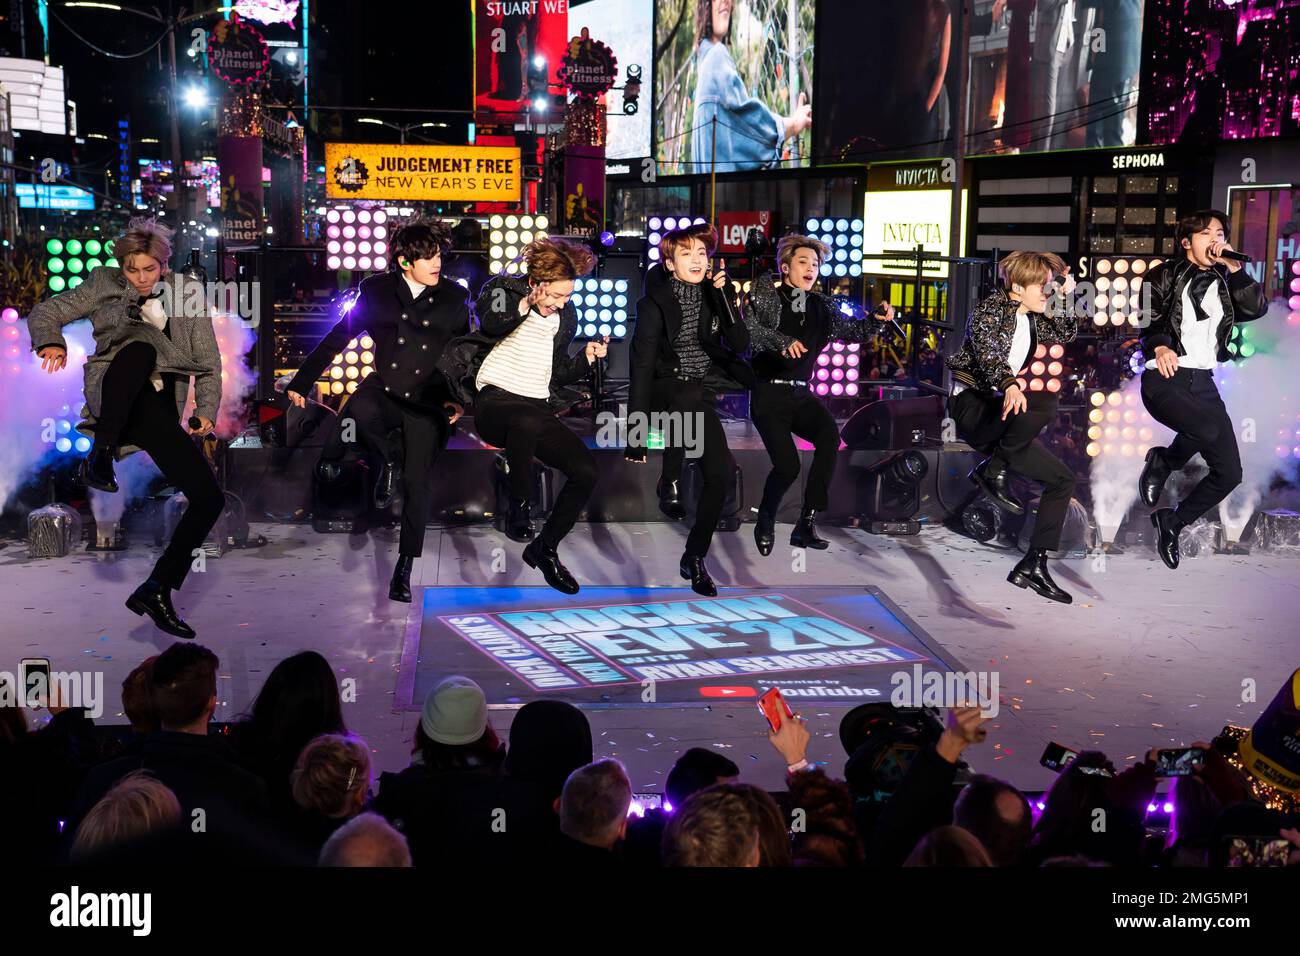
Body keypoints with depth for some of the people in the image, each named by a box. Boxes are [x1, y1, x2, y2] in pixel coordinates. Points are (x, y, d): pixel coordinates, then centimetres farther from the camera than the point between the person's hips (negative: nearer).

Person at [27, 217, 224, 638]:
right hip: (115, 395, -3)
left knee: (210, 498, -10)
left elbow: (209, 363, 16)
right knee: (139, 347, -38)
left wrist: (206, 410, -2)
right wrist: (51, 341, -10)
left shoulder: (187, 298, 20)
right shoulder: (104, 283, 16)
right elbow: (46, 312, 14)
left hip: (161, 410, 3)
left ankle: (157, 590, 1)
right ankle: (100, 454, -33)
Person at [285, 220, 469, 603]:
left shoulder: (454, 296, 4)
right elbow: (337, 337, 8)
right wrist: (301, 382, 8)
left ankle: (404, 570, 8)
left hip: (428, 401, 0)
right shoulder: (377, 291, 3)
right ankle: (389, 462, -4)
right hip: (384, 391, 0)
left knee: (417, 482, -6)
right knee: (359, 408, -36)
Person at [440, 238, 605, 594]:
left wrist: (587, 357, 5)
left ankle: (545, 548, 6)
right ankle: (519, 508, -21)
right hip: (496, 401, -6)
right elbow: (490, 323, -20)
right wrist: (525, 305, -35)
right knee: (527, 421, -42)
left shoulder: (566, 317, 16)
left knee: (586, 470, -12)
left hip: (539, 409, 6)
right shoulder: (503, 289, 2)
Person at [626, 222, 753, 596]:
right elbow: (642, 367, -16)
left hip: (703, 391, 4)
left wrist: (723, 296, -19)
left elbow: (739, 345, -9)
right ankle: (670, 480, -17)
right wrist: (636, 439, -21)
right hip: (667, 388, -4)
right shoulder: (655, 303, -11)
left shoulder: (711, 295, 1)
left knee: (720, 471, -10)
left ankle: (694, 557, 4)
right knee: (688, 396, -39)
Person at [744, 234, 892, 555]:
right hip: (769, 395, -4)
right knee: (787, 465, -20)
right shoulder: (765, 294, 0)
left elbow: (854, 331, 19)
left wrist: (876, 319, -1)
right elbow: (747, 325, -16)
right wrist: (780, 341, -30)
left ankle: (805, 525, -22)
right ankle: (765, 522, 13)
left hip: (801, 395, 4)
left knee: (830, 435, -27)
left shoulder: (821, 307, 14)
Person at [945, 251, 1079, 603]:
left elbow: (1066, 333, 28)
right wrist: (1010, 384, -44)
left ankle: (1033, 565, 2)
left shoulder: (1031, 319, 15)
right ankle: (993, 469, -15)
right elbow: (986, 350, -26)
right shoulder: (991, 308, -8)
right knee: (1045, 403, -35)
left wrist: (1063, 297, 10)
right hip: (970, 405, -8)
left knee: (1063, 479, 3)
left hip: (998, 418, 8)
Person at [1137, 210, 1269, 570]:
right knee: (1208, 430, -35)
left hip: (1203, 382, 6)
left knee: (1229, 473, -1)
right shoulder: (1164, 276, 6)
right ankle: (1162, 462, -3)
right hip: (1166, 379, -6)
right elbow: (1148, 318, -6)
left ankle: (1172, 522, 18)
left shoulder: (1222, 283, 18)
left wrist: (1234, 267, -4)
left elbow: (1257, 308, 2)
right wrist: (1160, 346, -25)